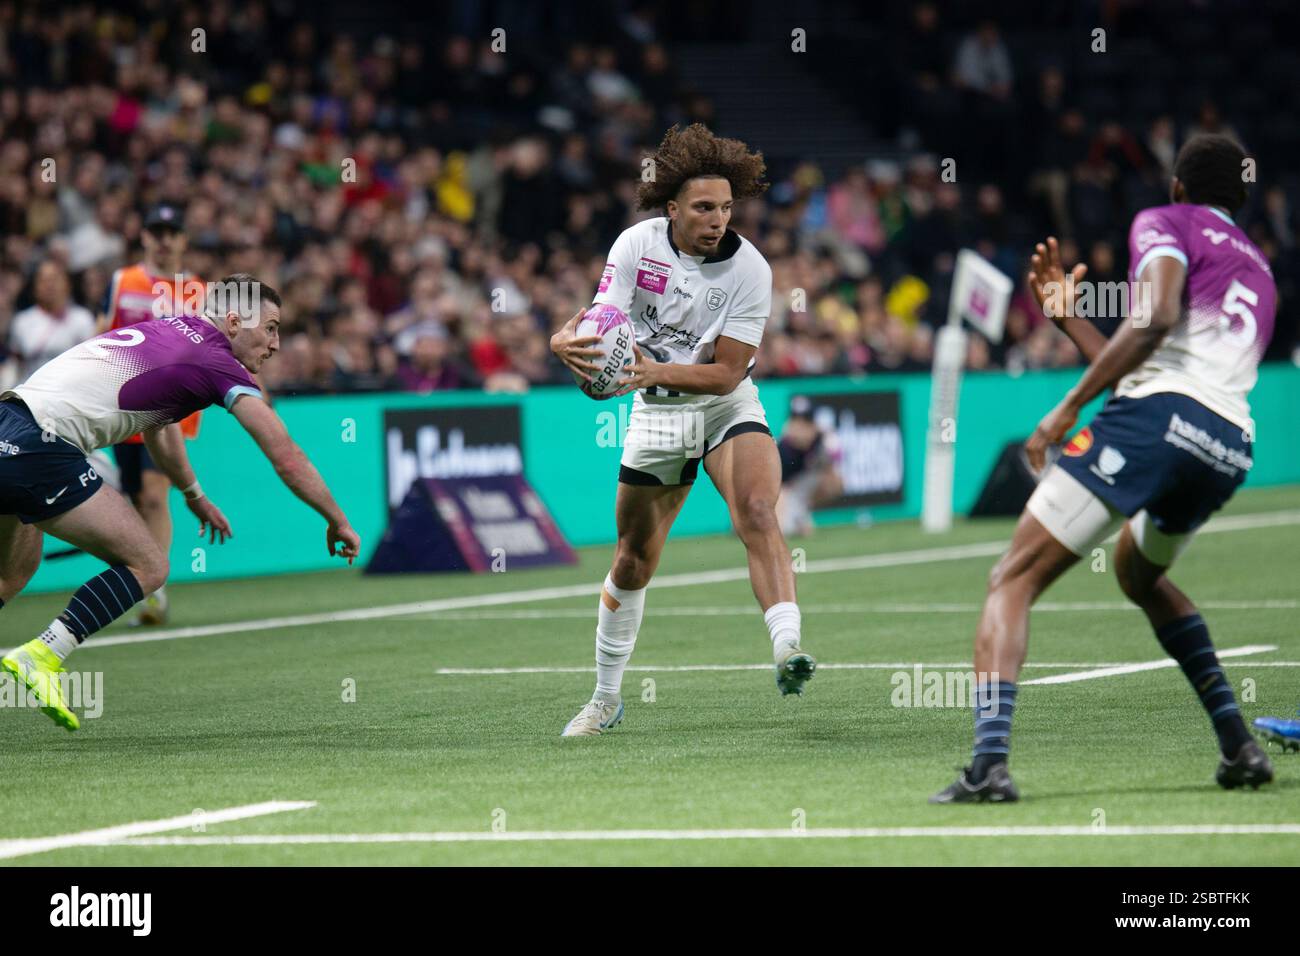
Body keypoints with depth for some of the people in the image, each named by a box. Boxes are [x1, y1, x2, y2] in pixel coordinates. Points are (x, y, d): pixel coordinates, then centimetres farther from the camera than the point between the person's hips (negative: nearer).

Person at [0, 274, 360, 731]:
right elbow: (286, 458, -2)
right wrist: (337, 521, 11)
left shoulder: (172, 328, 22)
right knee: (148, 567, -2)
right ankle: (41, 656, -14)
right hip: (41, 448, -9)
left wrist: (195, 496, 51)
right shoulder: (219, 363, -2)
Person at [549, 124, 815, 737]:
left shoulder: (749, 268, -16)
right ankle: (606, 698, 27)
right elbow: (602, 320, -14)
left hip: (728, 407, -2)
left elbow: (728, 371, -18)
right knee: (633, 560, 9)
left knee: (758, 513, -30)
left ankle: (787, 649, -44)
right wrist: (569, 341, -38)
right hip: (656, 413, 2)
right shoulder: (636, 245, -10)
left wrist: (658, 370, -33)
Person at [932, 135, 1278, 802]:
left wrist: (1068, 408, -11)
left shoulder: (1164, 223, 10)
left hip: (1157, 420, -7)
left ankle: (988, 763, -27)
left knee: (1014, 581, -6)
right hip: (1230, 447, 7)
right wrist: (1068, 316, 36)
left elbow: (1156, 316, -12)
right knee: (1141, 575, 35)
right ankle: (1240, 747, 25)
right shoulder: (1259, 271, 32)